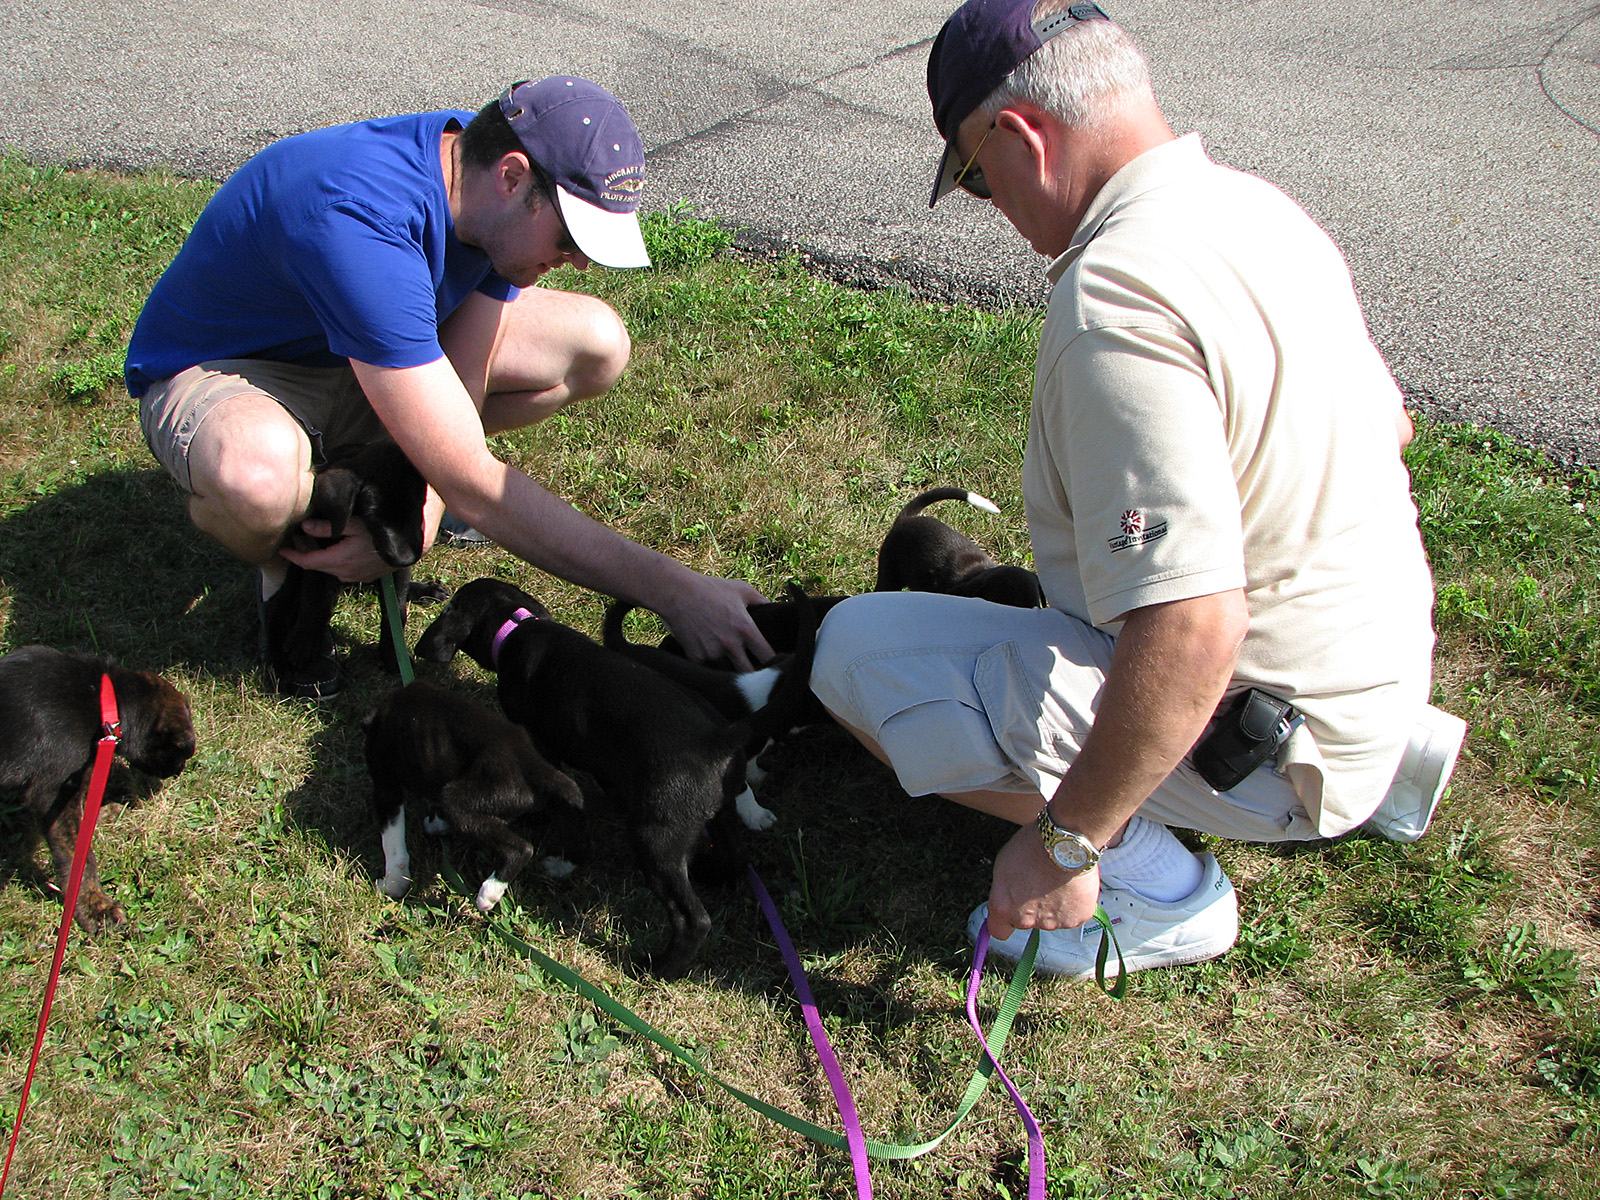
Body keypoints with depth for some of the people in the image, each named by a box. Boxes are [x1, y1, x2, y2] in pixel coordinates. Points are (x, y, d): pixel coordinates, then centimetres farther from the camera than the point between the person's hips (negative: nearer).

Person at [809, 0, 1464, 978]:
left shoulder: (1119, 300, -29)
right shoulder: (1259, 204, 1)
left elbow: (1193, 633, -35)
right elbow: (1389, 424, 15)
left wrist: (1063, 842, -24)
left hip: (1262, 740, -9)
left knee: (856, 651, -11)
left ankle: (1157, 883, -4)